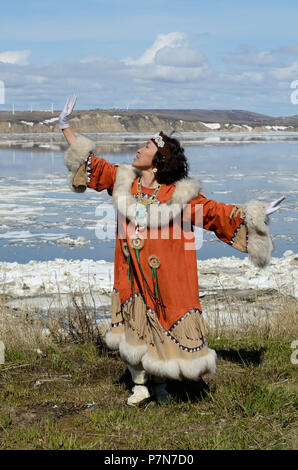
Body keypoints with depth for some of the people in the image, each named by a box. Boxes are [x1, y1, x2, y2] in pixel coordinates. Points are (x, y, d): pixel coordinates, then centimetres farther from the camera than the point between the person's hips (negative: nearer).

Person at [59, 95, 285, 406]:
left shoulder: (179, 194, -7)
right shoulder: (123, 181, 3)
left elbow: (216, 212, -5)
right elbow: (91, 164, 13)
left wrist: (254, 215, -9)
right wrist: (66, 127, 14)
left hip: (166, 277, -3)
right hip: (132, 276, 3)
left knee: (165, 327, 4)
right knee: (134, 326, 5)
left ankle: (159, 383, 26)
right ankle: (140, 384, 21)